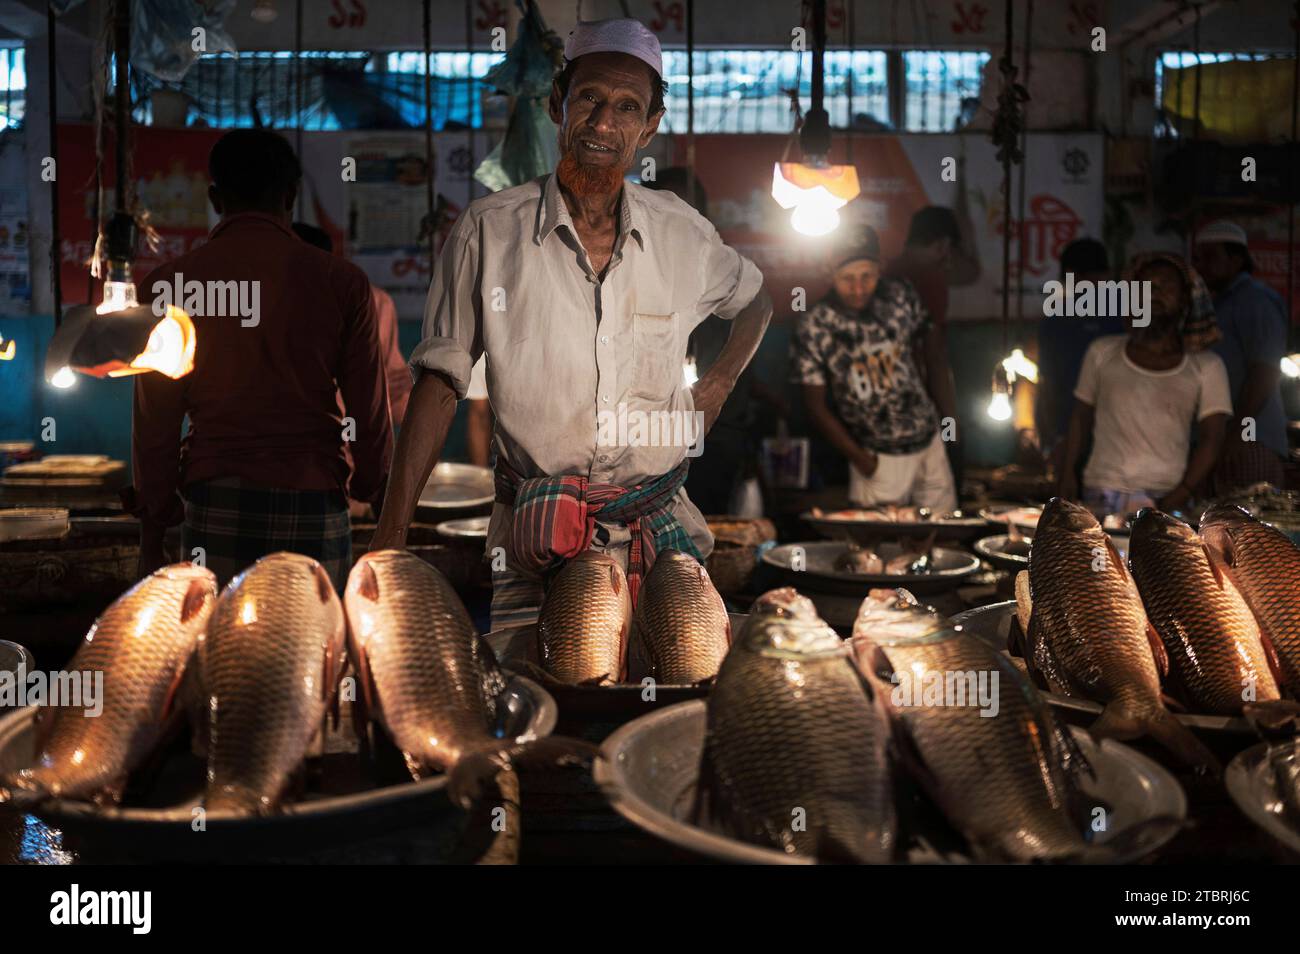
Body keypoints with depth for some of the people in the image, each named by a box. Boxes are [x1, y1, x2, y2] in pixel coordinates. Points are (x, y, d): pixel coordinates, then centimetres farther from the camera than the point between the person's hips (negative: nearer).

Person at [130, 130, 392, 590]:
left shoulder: (171, 283, 2)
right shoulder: (341, 281, 0)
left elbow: (155, 419, 3)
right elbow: (371, 411, 2)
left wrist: (152, 534, 10)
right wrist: (377, 488, 16)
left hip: (217, 503, 0)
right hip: (315, 499, 0)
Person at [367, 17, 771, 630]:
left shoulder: (682, 234, 5)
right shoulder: (488, 230, -2)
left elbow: (754, 299, 28)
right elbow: (440, 381, 1)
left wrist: (714, 391, 14)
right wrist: (391, 532, -5)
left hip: (660, 530, 2)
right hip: (532, 544, -2)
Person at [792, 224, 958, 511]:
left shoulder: (901, 295, -7)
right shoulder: (814, 329, -16)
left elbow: (929, 337, 12)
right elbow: (816, 404, -10)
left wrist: (935, 396, 10)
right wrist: (860, 459, -10)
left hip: (930, 442, 4)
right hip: (879, 458, -4)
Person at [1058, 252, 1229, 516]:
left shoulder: (1206, 366, 6)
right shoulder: (1102, 353, 10)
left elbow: (1211, 440, 2)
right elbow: (1081, 418, 15)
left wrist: (1178, 498, -9)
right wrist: (1067, 474, 4)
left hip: (1167, 499, -1)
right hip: (1103, 497, 1)